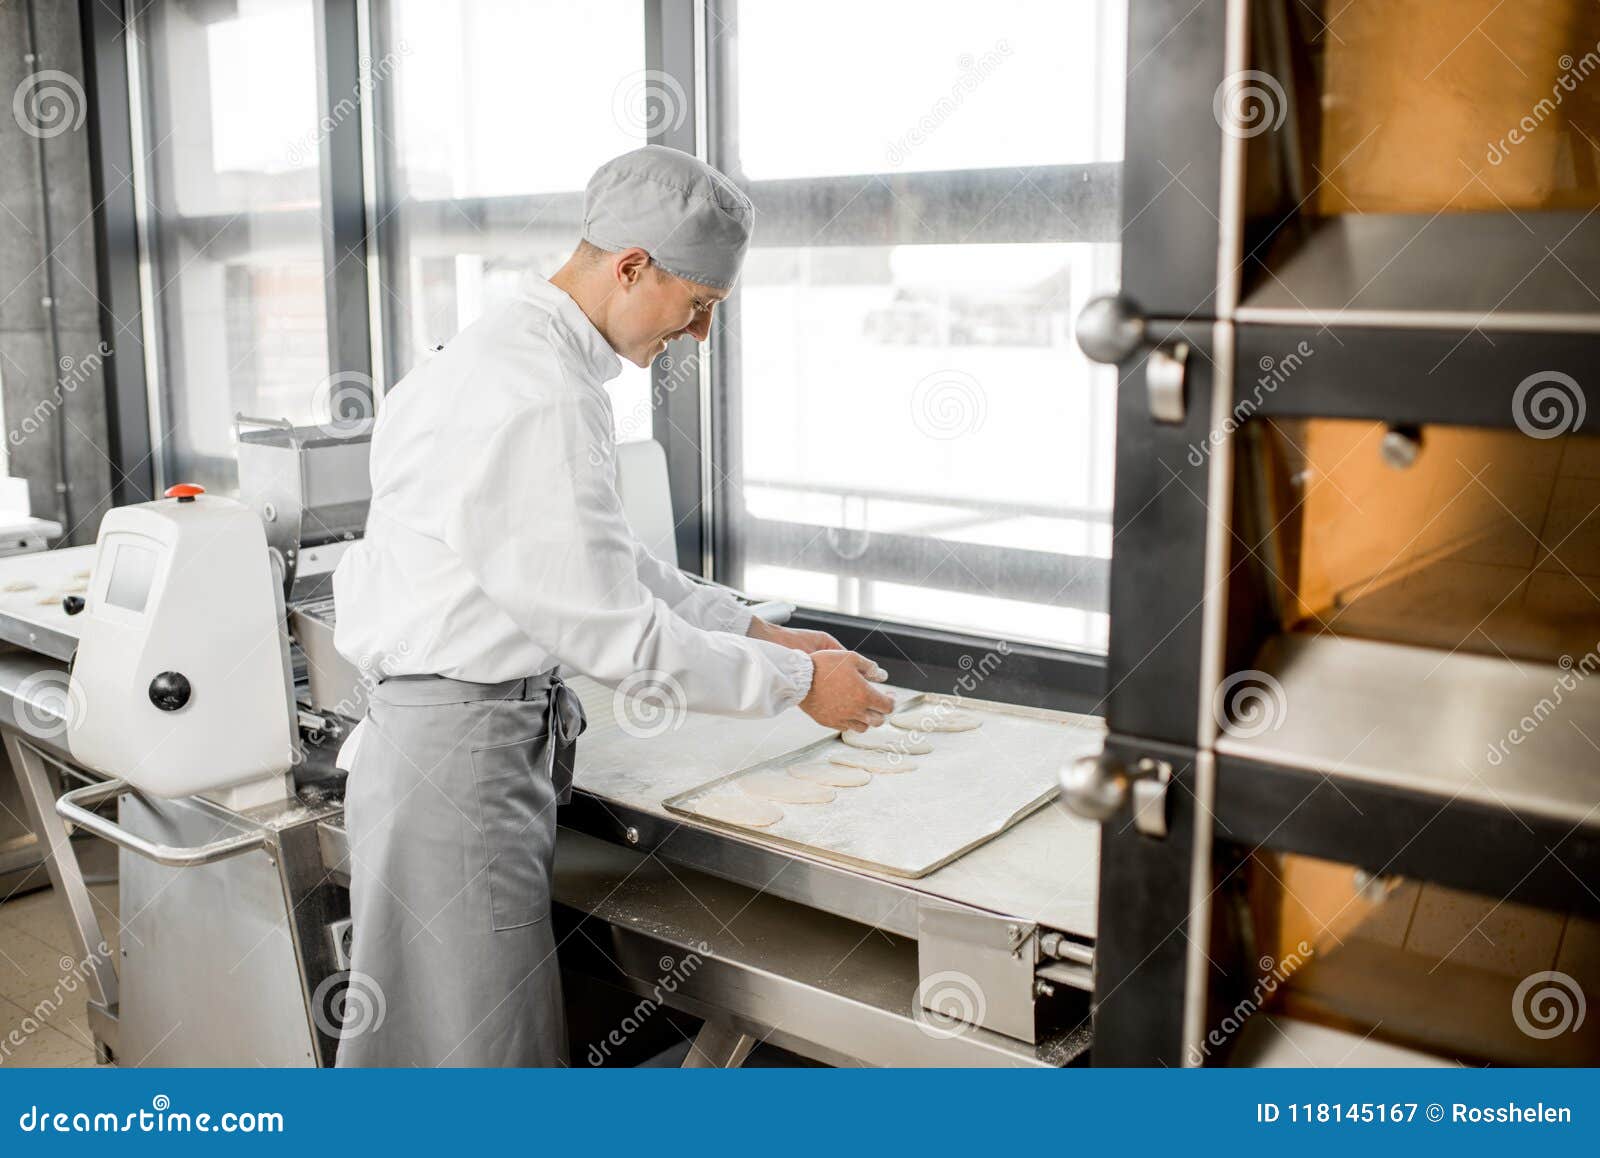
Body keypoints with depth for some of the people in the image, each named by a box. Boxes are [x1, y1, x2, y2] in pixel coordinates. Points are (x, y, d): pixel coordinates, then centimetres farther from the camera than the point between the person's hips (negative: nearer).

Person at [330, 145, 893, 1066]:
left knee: (509, 1019, 19)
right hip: (457, 744, -10)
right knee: (472, 1038, 4)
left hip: (500, 734, 10)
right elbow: (609, 628, -21)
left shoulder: (529, 353, 10)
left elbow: (607, 558, 18)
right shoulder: (536, 395, -23)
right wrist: (795, 682, -11)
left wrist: (761, 632, 14)